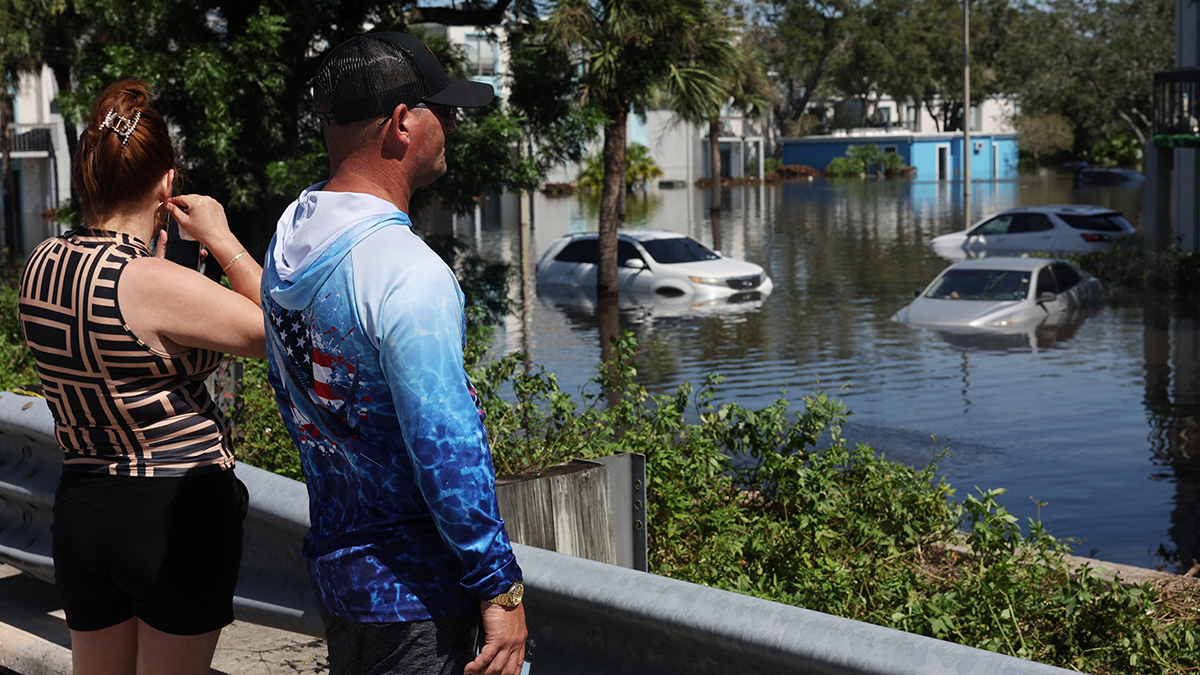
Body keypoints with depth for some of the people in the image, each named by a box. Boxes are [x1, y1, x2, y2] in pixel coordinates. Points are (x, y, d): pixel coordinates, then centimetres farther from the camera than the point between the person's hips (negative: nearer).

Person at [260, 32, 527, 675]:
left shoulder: (288, 237, 6)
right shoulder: (407, 272, -24)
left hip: (332, 558, 9)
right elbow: (446, 445, -25)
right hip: (410, 589, -9)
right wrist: (501, 587, -17)